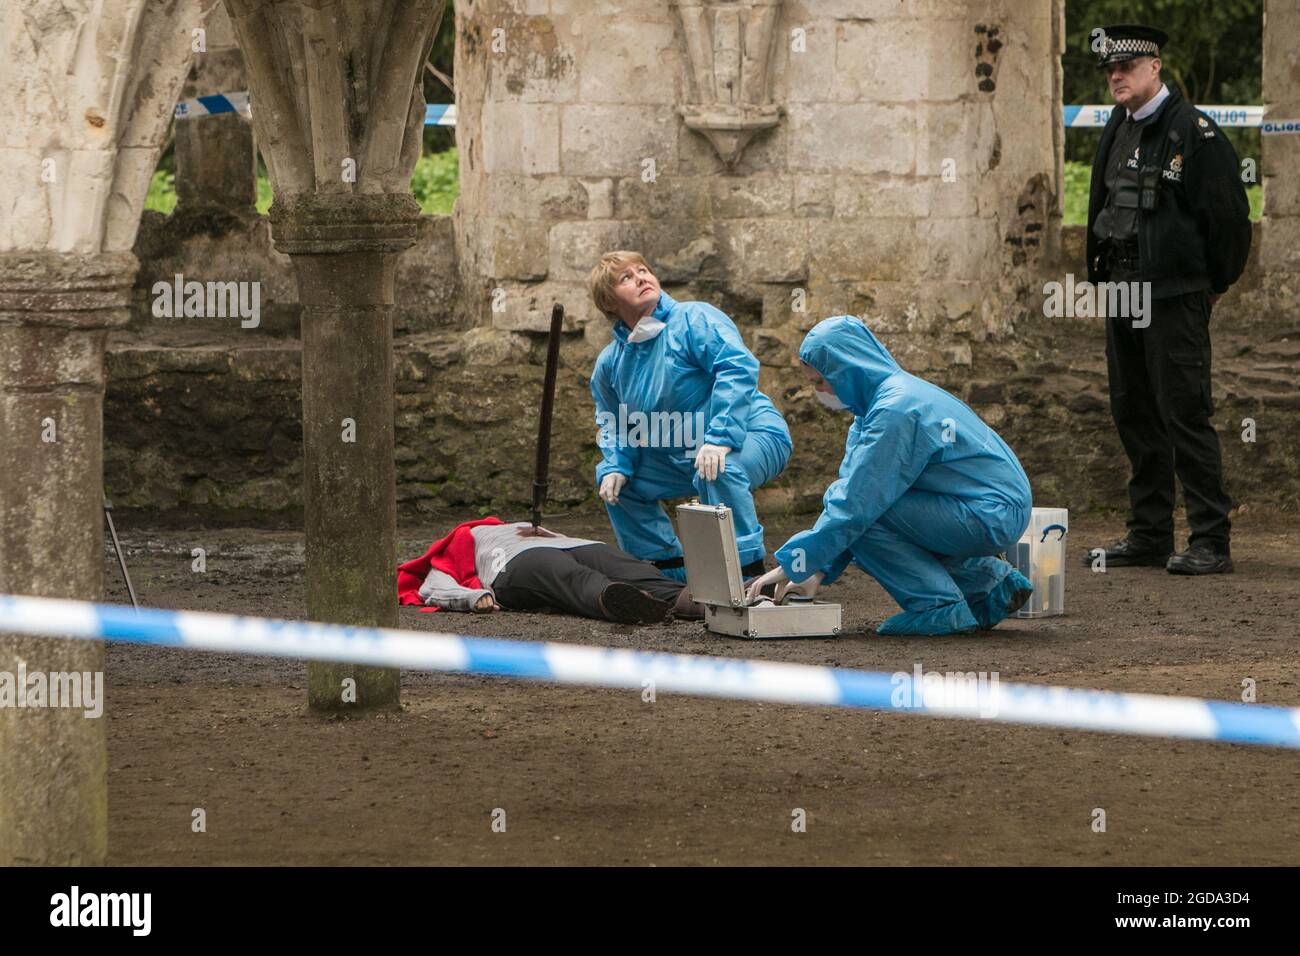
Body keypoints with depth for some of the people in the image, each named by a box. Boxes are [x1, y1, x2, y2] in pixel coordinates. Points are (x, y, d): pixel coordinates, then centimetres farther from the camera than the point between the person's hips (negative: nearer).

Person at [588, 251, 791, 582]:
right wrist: (615, 467, -6)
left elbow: (739, 367, -29)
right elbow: (613, 426, 16)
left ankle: (748, 573, -35)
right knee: (615, 483, 10)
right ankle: (669, 569, 19)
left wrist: (720, 438, -38)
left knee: (717, 472, -39)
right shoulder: (610, 362, 5)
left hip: (751, 434, -8)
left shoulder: (694, 320, -15)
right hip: (680, 457, 8)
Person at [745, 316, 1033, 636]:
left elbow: (855, 502, -23)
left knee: (862, 511, -17)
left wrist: (791, 564, -17)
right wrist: (818, 571, 6)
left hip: (990, 516, -10)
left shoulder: (894, 411, -20)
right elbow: (850, 488, 13)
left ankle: (941, 607, -12)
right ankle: (991, 583, 16)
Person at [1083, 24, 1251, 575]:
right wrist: (1104, 276, 15)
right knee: (1134, 416, 11)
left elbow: (1229, 214, -9)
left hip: (1174, 296, -8)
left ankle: (1210, 543, -7)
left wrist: (1216, 283, -1)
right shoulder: (1117, 130, 13)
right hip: (1123, 294, 8)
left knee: (1185, 415, -9)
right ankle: (1149, 536, 19)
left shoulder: (1193, 131, -11)